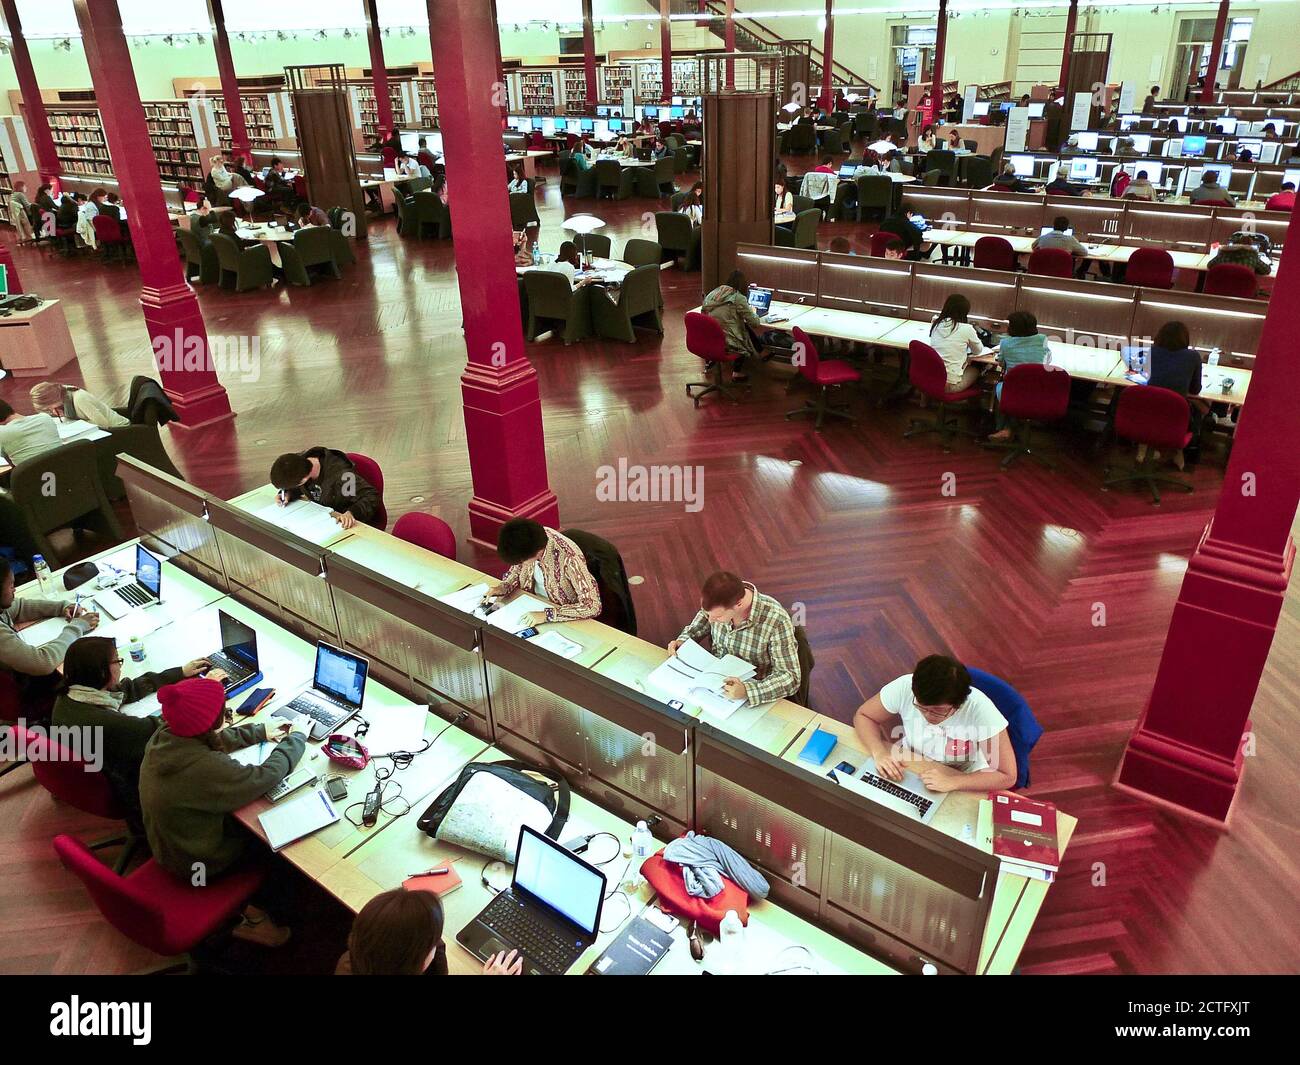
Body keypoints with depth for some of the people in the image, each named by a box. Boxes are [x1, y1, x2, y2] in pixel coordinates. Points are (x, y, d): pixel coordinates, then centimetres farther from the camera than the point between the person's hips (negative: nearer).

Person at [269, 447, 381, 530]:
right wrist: (288, 494, -11)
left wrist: (351, 513, -51)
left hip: (346, 525, -7)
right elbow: (299, 488, 10)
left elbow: (372, 497, -35)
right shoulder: (301, 461, -13)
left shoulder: (339, 475, -34)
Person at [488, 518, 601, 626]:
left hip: (562, 619, -6)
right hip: (533, 605, 6)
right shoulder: (528, 543, -17)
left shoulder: (568, 558, -34)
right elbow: (518, 568, 5)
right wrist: (504, 587, -14)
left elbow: (593, 607, -34)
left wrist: (546, 615, -38)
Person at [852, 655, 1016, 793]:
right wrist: (879, 752, -28)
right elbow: (863, 716, -9)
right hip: (909, 767, 3)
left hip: (962, 782, -3)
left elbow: (1007, 776, -25)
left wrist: (951, 782, -36)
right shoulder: (905, 687, -25)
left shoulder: (979, 709, -31)